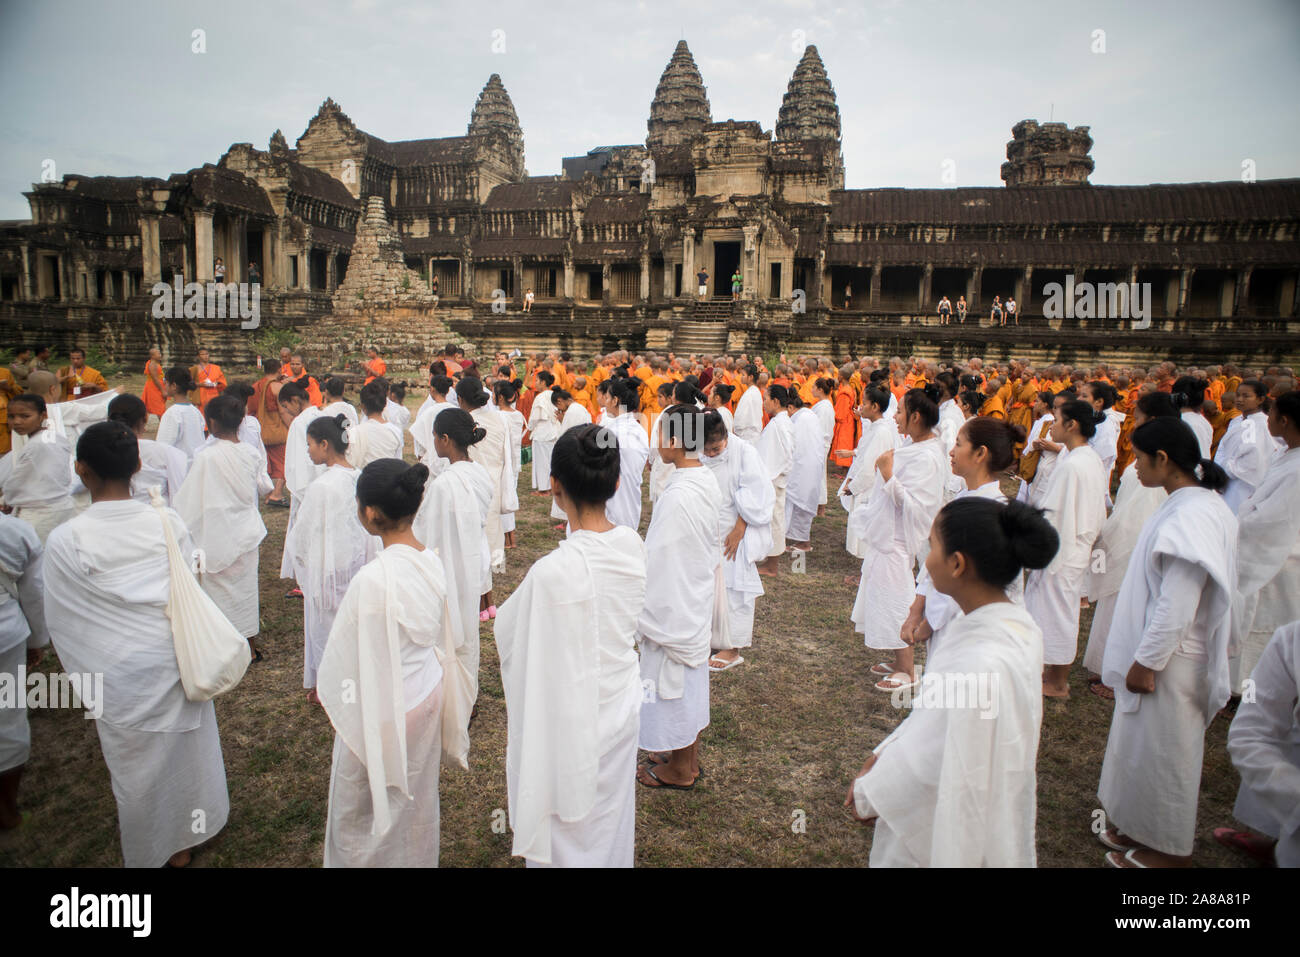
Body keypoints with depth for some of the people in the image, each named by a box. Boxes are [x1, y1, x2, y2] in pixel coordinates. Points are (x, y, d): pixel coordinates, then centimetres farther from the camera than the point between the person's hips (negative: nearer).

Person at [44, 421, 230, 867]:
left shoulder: (65, 540, -17)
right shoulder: (168, 521, -11)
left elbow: (61, 620, -6)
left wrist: (86, 672, 10)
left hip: (120, 675, -2)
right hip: (179, 660, 2)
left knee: (135, 768, 19)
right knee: (183, 754, 21)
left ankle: (146, 855, 39)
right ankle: (182, 842, 42)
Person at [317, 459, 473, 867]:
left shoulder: (372, 580, -30)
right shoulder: (433, 562, -10)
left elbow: (352, 659, -19)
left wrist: (343, 716, -1)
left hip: (382, 709, -6)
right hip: (428, 695, 7)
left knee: (363, 811, 19)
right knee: (417, 799, 27)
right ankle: (419, 857, 47)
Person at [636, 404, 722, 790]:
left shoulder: (677, 496, -29)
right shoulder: (708, 482, -2)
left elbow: (658, 560, -23)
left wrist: (645, 615, -13)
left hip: (673, 606, -9)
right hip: (699, 599, 9)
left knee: (673, 682, 9)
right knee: (693, 678, 22)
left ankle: (680, 770, 28)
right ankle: (690, 754, 40)